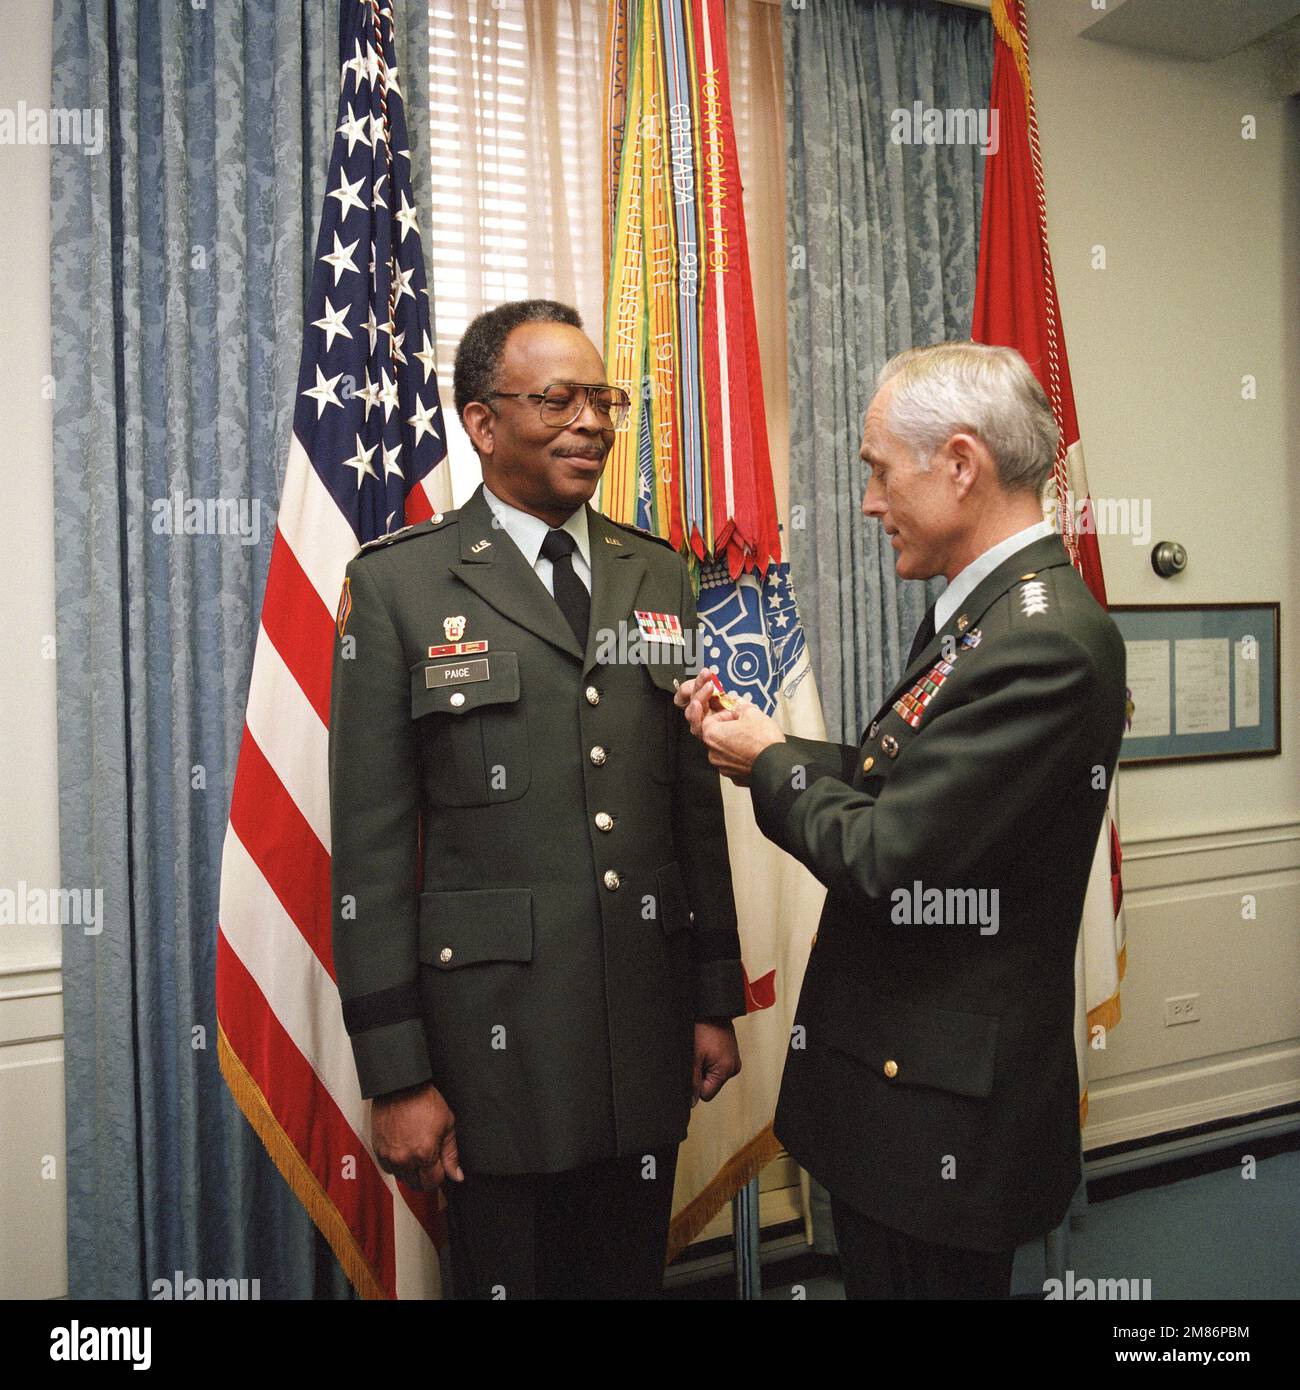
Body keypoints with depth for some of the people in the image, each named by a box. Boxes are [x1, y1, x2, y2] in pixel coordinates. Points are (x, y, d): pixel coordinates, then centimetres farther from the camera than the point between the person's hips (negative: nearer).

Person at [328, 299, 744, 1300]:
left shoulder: (659, 574, 8)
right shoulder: (398, 584, -6)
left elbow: (696, 797, 10)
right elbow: (371, 844, -7)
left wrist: (717, 999, 9)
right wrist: (397, 1075, -7)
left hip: (652, 1040, 4)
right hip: (497, 1043, -4)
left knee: (634, 1275, 20)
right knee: (512, 1278, 14)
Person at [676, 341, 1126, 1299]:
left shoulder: (1047, 645, -25)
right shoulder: (986, 610, 6)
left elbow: (882, 858, -25)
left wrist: (769, 766, -9)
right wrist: (763, 744, -2)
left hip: (942, 1107, -9)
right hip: (887, 1068, 9)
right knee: (875, 1273, 25)